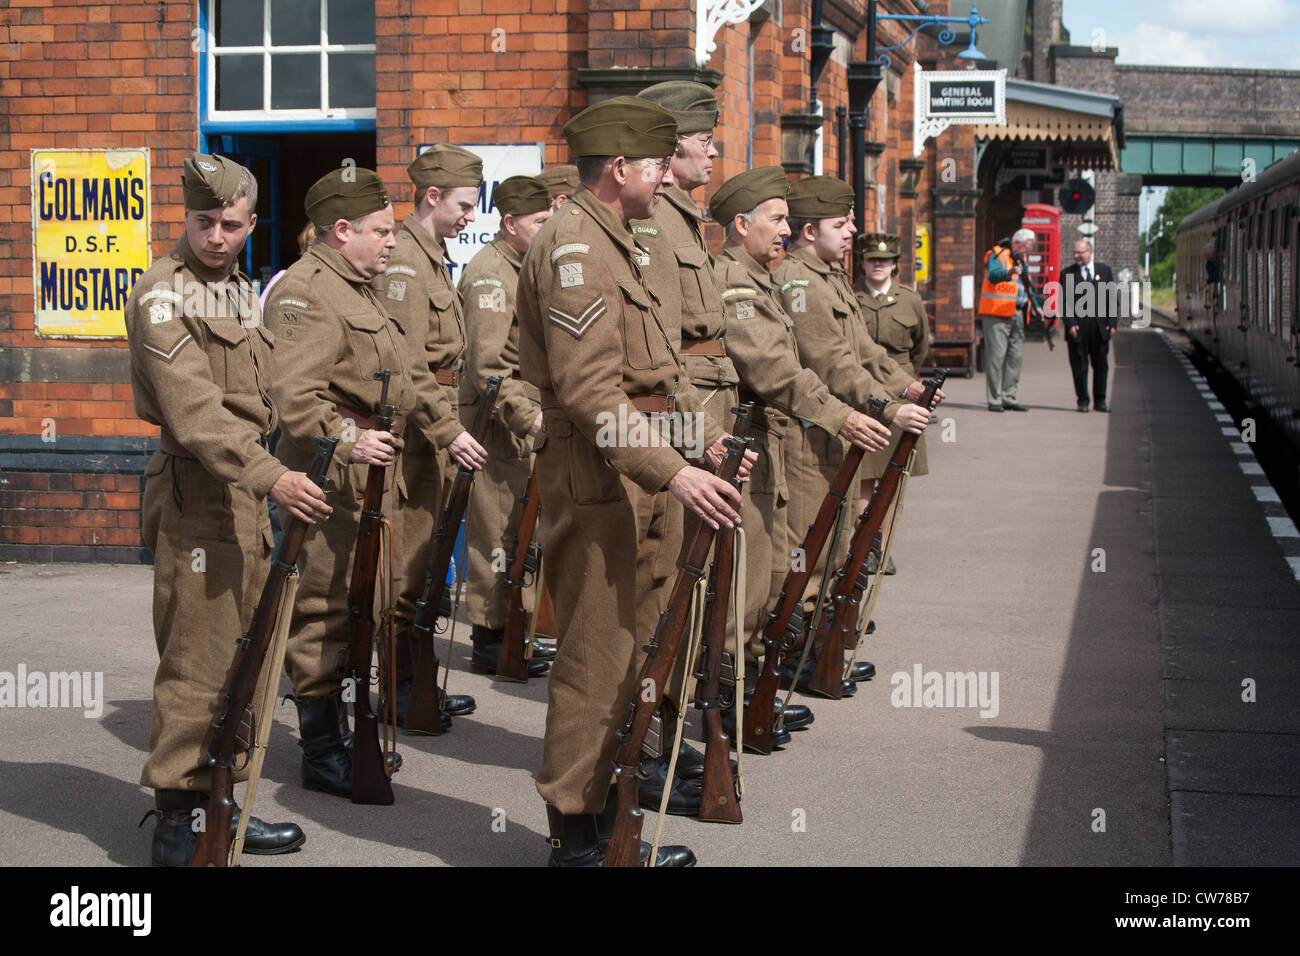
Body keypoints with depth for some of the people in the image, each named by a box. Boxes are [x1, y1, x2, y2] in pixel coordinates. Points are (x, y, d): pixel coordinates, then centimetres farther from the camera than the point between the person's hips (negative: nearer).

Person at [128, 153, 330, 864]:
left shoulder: (242, 291, 18)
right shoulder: (163, 293, -11)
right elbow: (192, 407, -22)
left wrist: (268, 475, 20)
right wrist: (268, 475, -29)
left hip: (247, 493, 9)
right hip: (197, 494, -9)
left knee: (247, 661, 12)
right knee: (198, 663, -6)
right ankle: (175, 823, 2)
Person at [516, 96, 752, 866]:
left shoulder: (619, 246, 19)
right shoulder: (573, 247, -15)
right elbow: (589, 389, -23)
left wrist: (704, 433, 12)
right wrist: (673, 471, -27)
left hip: (644, 477, 10)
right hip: (599, 477, -10)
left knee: (636, 649, 15)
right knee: (596, 657, -3)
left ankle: (612, 814, 25)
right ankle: (579, 834, 7)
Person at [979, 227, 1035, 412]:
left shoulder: (1021, 260, 20)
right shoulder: (998, 255, -6)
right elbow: (993, 275, -25)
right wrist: (1009, 273, -45)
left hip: (1016, 314, 8)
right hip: (997, 314, -8)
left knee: (1016, 356, 7)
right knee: (997, 356, -10)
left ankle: (1009, 398, 13)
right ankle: (994, 400, -8)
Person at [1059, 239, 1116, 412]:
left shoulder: (1104, 270, 10)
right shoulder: (1067, 273, 4)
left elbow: (1112, 298, 9)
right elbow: (1064, 301, -1)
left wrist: (1112, 323, 0)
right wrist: (1070, 324, -12)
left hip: (1100, 327, 2)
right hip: (1077, 328, -2)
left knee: (1101, 365, 5)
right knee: (1079, 367, 1)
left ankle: (1100, 401, 14)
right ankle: (1082, 401, 10)